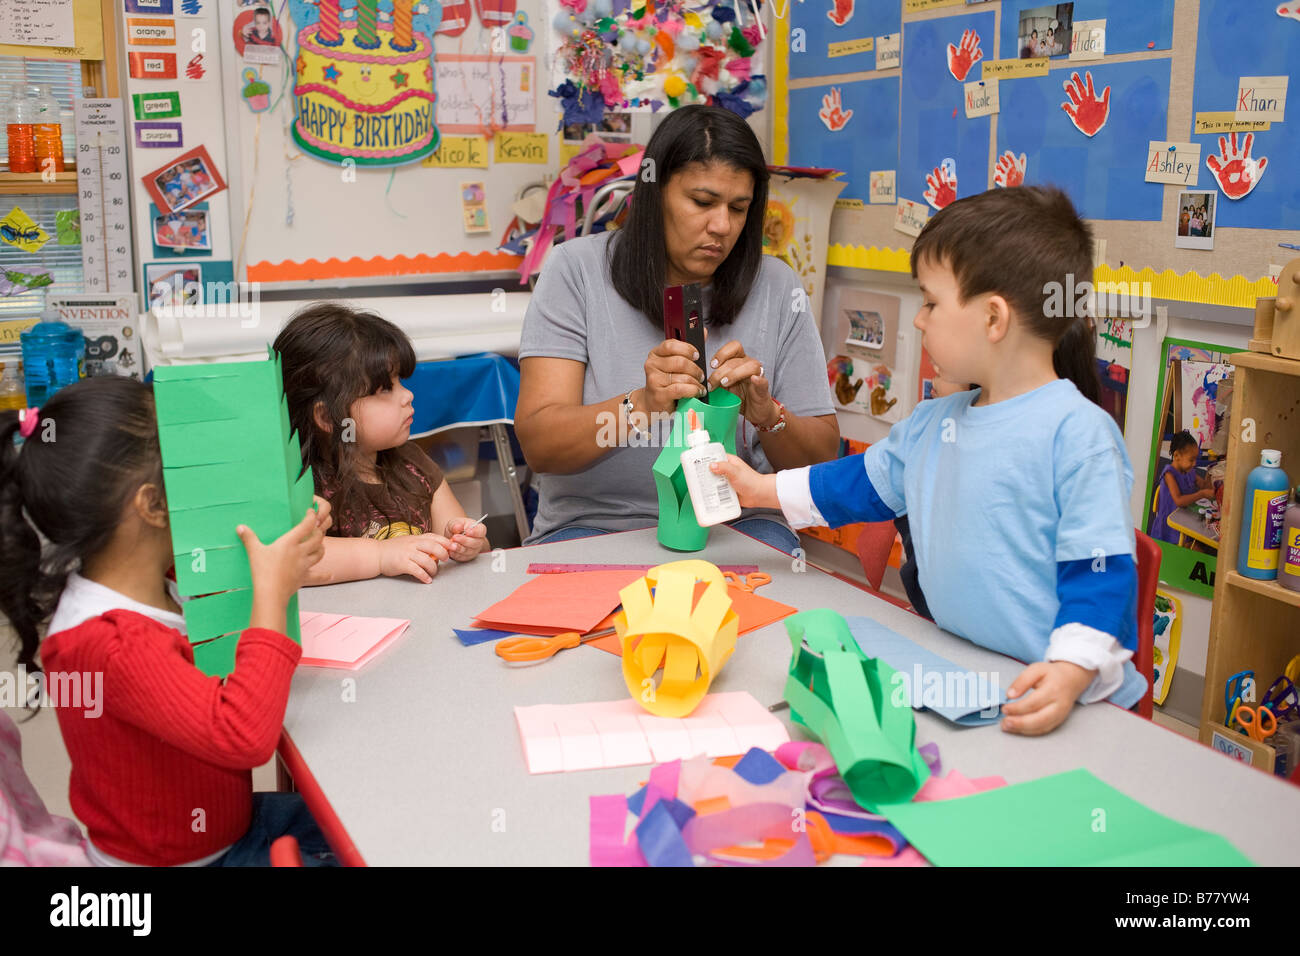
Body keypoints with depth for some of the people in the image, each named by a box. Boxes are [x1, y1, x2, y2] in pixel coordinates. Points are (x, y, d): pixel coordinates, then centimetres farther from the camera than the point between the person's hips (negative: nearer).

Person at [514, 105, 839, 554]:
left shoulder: (776, 288, 3)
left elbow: (821, 456, 6)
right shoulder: (577, 269, -3)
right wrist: (641, 406, -29)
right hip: (593, 521, -2)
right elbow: (538, 446, -12)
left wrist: (767, 415, -17)